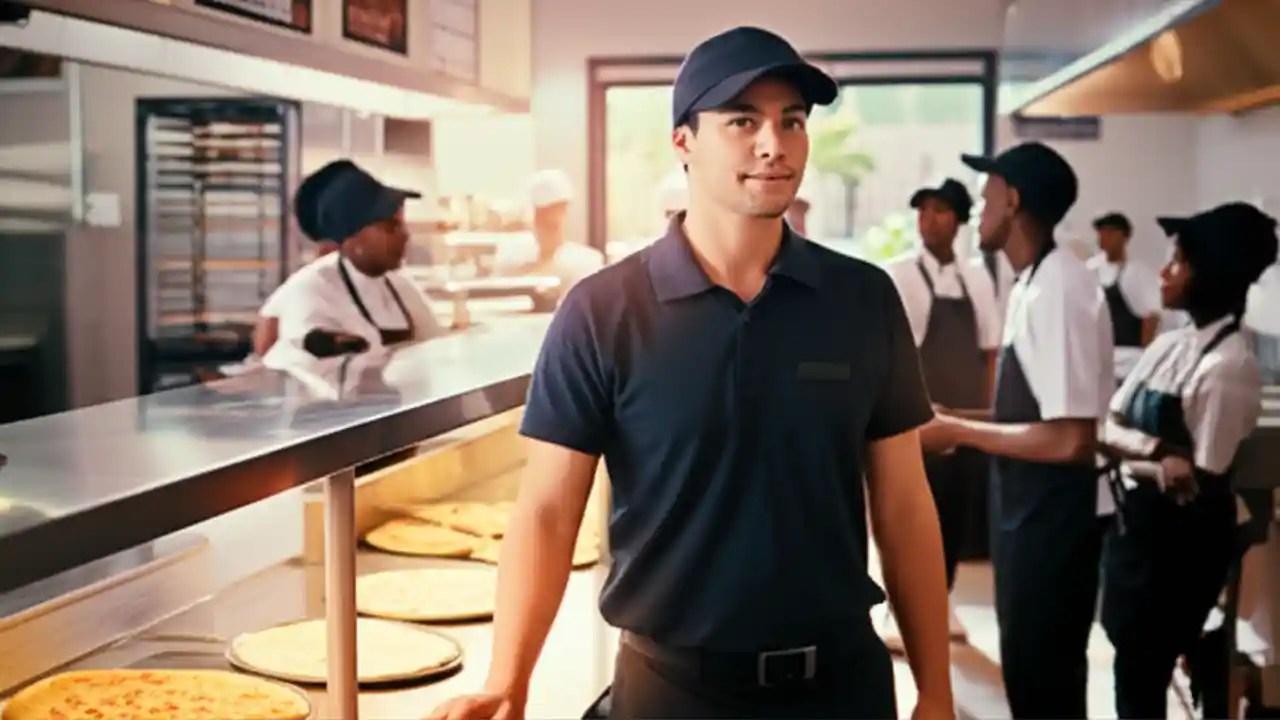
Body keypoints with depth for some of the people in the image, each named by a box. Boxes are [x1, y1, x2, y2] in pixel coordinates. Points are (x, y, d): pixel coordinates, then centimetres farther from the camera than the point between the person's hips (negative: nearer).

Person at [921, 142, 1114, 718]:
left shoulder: (1061, 290, -22)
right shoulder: (1034, 284, 7)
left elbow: (1071, 439, -26)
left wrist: (958, 432, -18)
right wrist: (957, 420, 6)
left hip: (1054, 515, -9)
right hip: (1028, 509, 9)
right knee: (1030, 673, 21)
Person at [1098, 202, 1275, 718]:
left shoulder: (1230, 365, -19)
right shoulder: (1168, 346, 5)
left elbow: (1201, 479, -20)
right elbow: (1106, 427, 0)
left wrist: (1134, 450, -10)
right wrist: (1156, 449, -18)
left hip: (1183, 535, -7)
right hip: (1139, 517, 7)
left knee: (1140, 675, 4)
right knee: (1135, 668, 16)